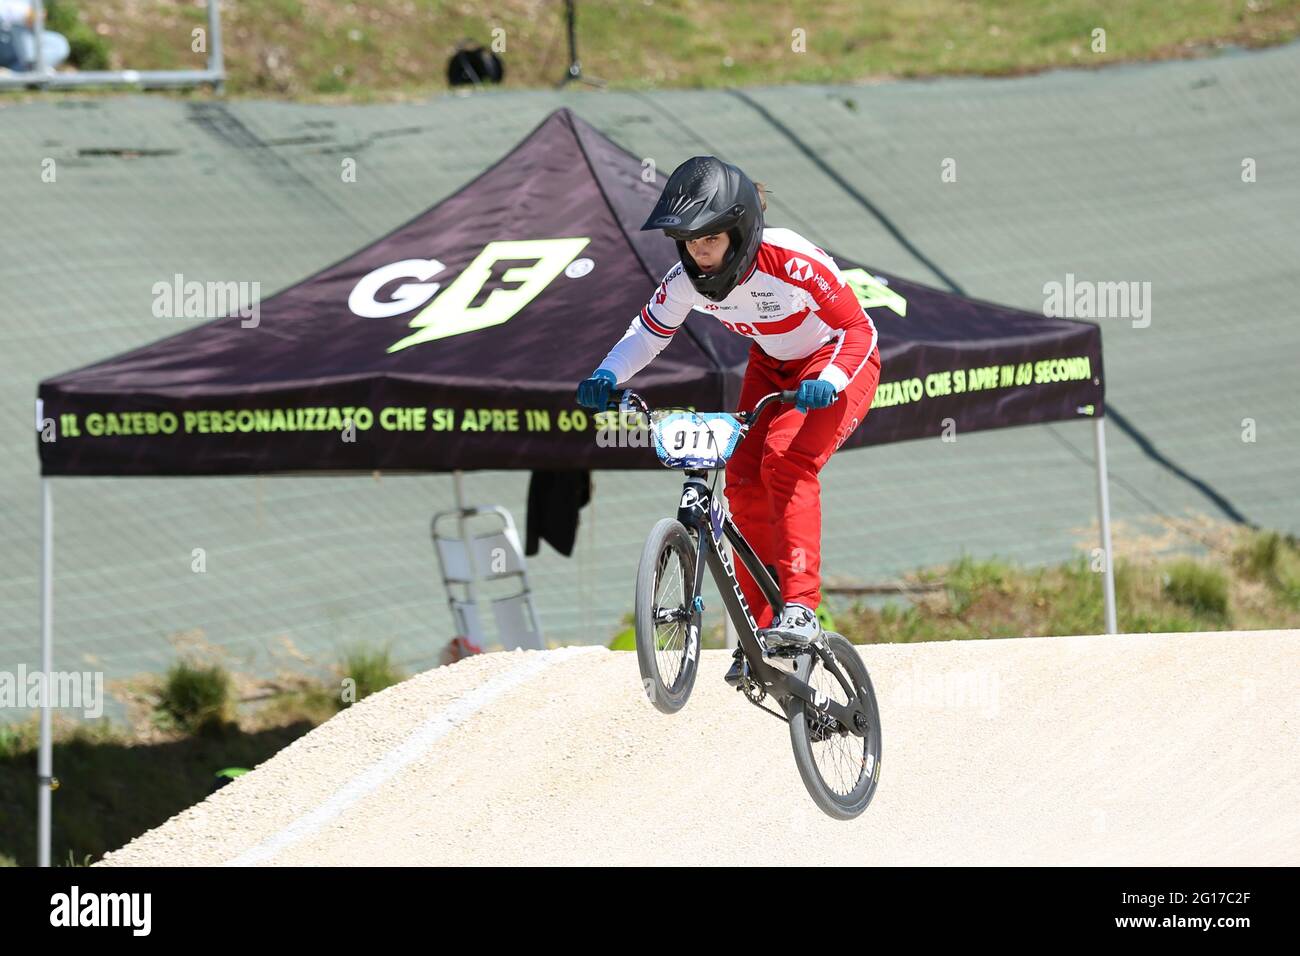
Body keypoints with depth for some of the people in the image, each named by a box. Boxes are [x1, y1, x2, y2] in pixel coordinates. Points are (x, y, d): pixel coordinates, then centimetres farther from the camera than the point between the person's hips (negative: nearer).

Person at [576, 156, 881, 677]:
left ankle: (799, 607, -29)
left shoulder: (790, 261, -33)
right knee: (745, 481, -9)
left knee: (785, 459, -29)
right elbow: (650, 331, 0)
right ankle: (760, 625, 1)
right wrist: (608, 374, -19)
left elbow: (859, 328, -27)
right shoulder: (687, 278, -16)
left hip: (836, 364, -6)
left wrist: (829, 381, -45)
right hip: (772, 365, 6)